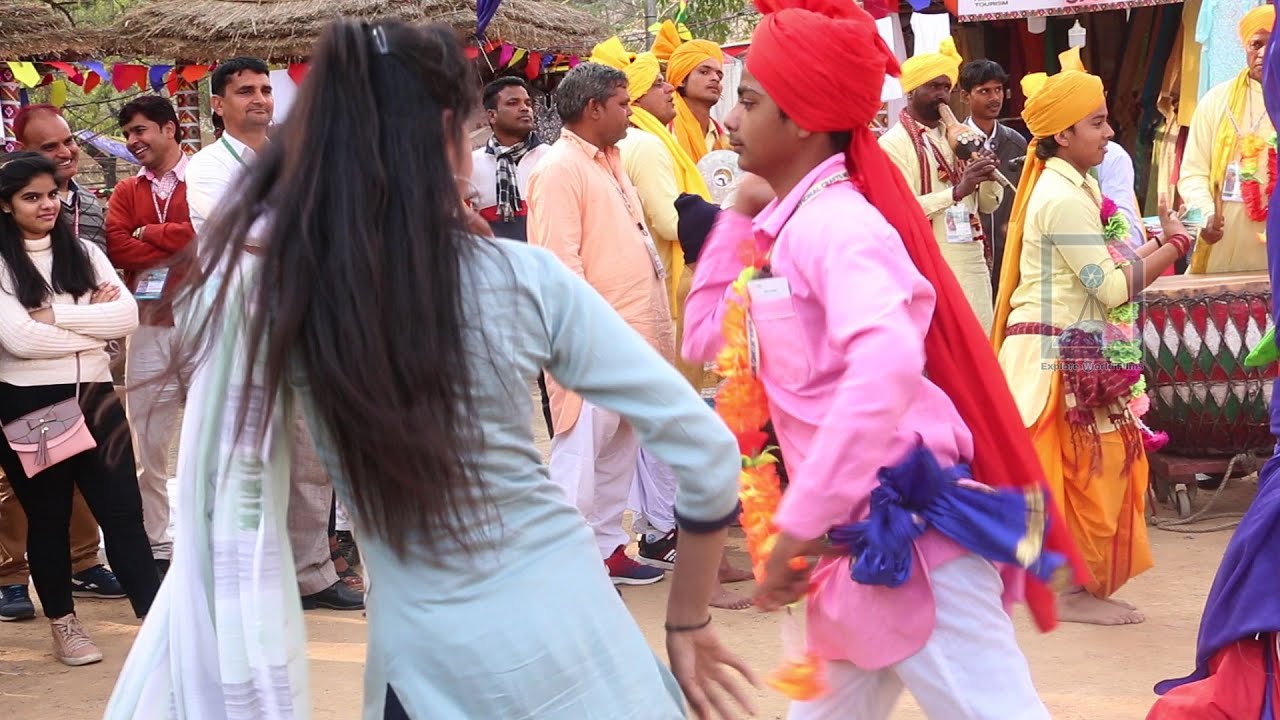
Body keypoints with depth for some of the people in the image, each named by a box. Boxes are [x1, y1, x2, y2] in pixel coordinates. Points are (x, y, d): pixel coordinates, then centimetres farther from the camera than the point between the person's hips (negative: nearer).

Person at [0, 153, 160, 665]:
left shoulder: (84, 253, 10)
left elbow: (128, 316, -3)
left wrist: (57, 317, -13)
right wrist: (94, 321, -9)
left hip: (94, 396, 3)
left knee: (123, 511, -2)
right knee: (47, 517, 9)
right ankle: (63, 623, 22)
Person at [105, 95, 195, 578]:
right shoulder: (126, 192, 12)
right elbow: (117, 248, -2)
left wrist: (149, 234, -6)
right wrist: (182, 248, -9)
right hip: (150, 329, 4)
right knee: (149, 445, 5)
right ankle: (156, 547, 13)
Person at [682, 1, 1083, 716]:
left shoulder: (833, 221, -17)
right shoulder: (792, 223, 12)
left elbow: (887, 366, -34)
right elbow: (706, 339, 20)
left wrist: (799, 522, -31)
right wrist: (739, 216, 11)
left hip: (905, 526, -10)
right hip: (866, 532, 10)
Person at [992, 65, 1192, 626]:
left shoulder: (1073, 188, 15)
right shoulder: (1066, 198, -18)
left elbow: (1102, 269, 11)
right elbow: (1112, 288, -19)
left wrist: (1158, 245, 1)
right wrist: (1174, 247, -9)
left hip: (1072, 353, 10)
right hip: (1061, 356, -10)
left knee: (1095, 472, 13)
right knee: (1085, 471, -3)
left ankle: (1080, 583, 20)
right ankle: (1072, 591, 6)